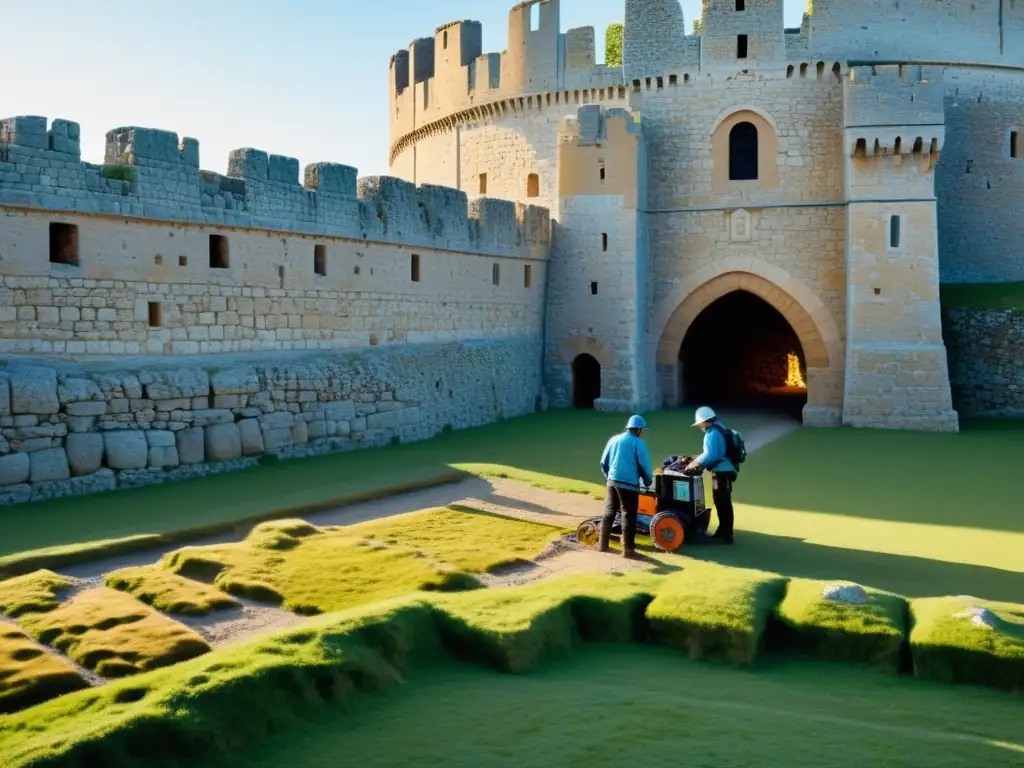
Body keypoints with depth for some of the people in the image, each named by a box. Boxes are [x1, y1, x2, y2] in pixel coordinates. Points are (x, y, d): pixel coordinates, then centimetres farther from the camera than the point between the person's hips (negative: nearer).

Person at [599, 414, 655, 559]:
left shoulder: (614, 439, 12)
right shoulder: (638, 443, -6)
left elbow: (604, 462, 16)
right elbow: (645, 465, -8)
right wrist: (648, 482, 7)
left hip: (612, 481, 6)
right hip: (629, 483, -6)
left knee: (609, 512, 15)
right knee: (629, 515, -2)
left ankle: (603, 543, 21)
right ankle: (628, 549, -3)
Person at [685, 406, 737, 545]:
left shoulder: (712, 434, -18)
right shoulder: (719, 429, 13)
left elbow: (710, 456, -25)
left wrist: (694, 463, -14)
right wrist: (698, 461, 10)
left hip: (722, 472, -10)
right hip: (723, 470, 10)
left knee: (723, 502, -5)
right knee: (721, 501, 19)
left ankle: (726, 535, 0)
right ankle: (723, 530, 30)